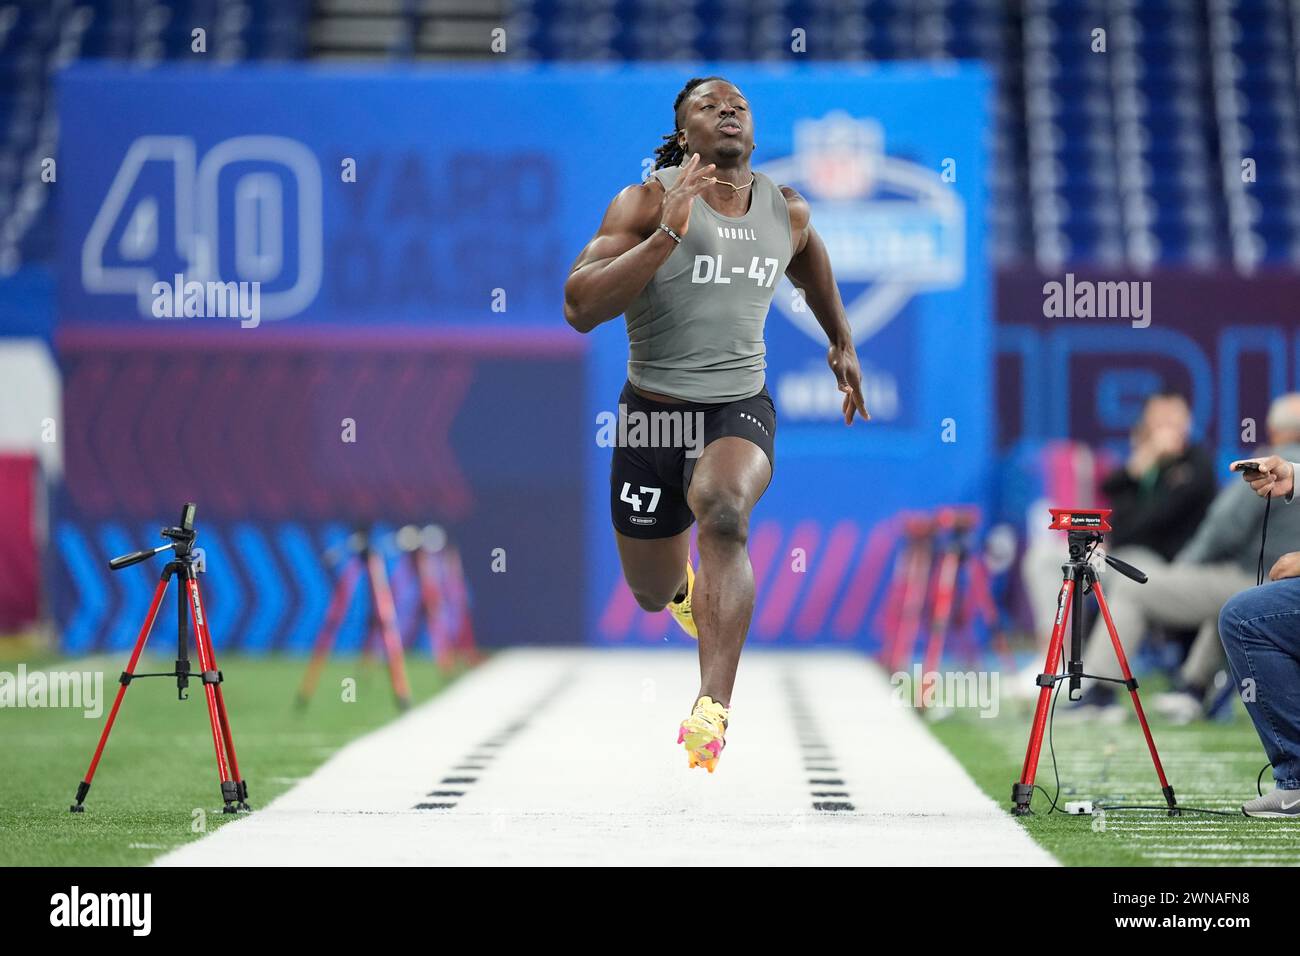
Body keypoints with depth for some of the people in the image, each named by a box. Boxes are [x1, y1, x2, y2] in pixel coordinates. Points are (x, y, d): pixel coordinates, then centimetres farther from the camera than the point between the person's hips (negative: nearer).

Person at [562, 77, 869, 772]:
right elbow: (579, 309, -22)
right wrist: (668, 233, -28)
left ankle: (713, 709, -42)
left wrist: (842, 343, 35)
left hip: (740, 408, 1)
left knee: (723, 512, -34)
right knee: (653, 594, 14)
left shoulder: (786, 212, 3)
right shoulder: (647, 201, -11)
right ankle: (685, 582, 56)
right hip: (652, 410, 0)